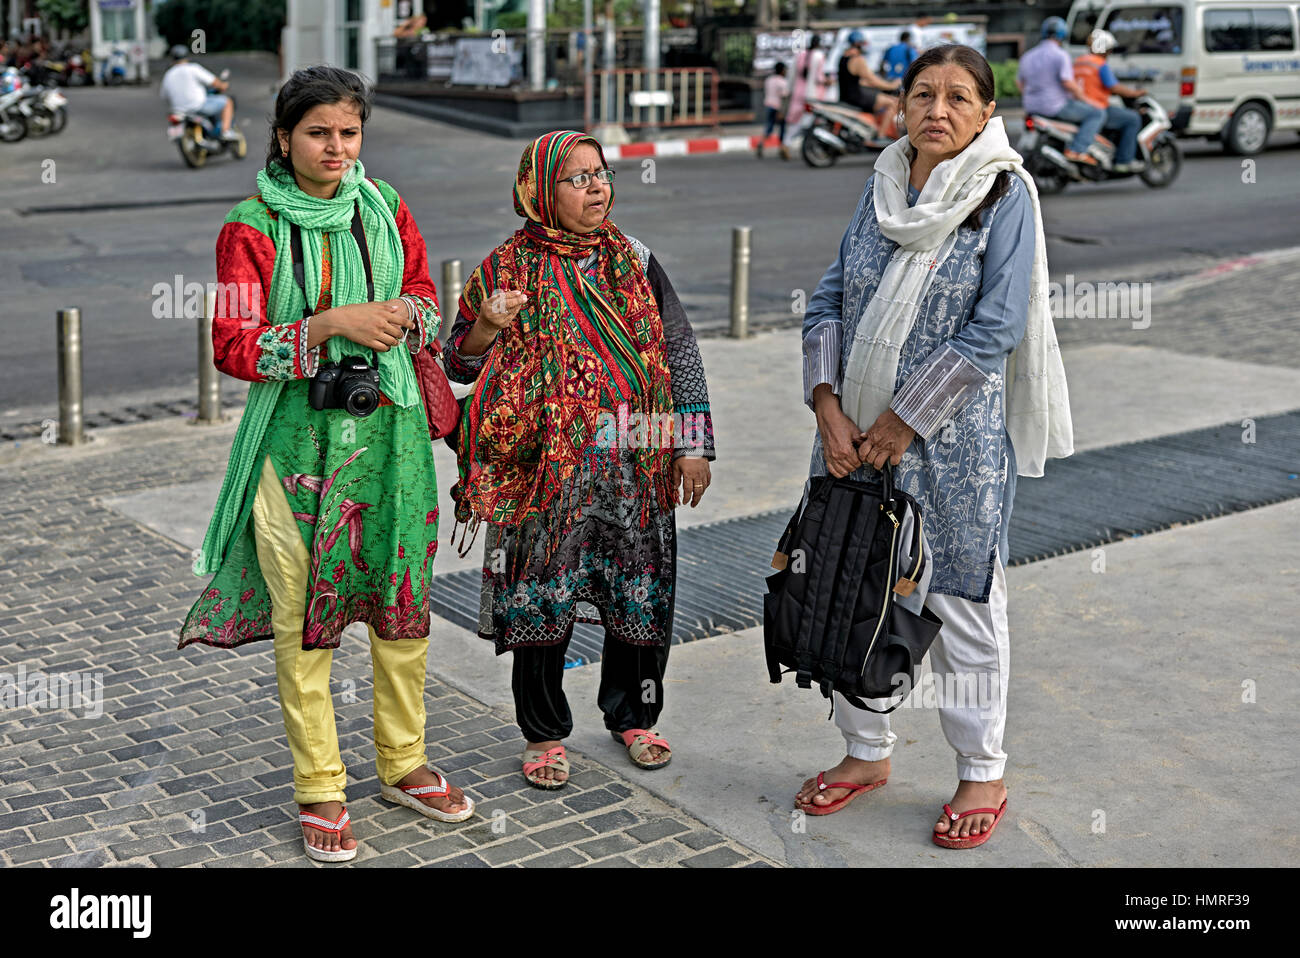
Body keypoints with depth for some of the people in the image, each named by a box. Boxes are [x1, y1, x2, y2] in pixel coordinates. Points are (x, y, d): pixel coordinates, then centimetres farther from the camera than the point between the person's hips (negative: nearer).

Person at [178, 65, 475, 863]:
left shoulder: (385, 207, 7)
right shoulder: (252, 227, -5)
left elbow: (428, 299, 17)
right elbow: (232, 346, -11)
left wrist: (406, 313, -6)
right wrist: (333, 324, -21)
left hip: (390, 429, 4)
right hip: (299, 436, -3)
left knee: (404, 599, 10)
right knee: (303, 615, 1)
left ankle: (405, 763, 27)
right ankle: (320, 790, 15)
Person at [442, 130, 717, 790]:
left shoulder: (632, 260, 7)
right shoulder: (508, 268, 1)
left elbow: (681, 353, 9)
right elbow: (459, 367, 5)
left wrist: (694, 445, 4)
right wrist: (487, 327, -17)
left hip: (635, 465, 3)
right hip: (546, 469, -2)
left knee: (640, 598, 9)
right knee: (540, 600, 2)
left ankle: (632, 717, 31)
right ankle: (544, 734, 21)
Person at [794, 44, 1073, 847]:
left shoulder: (1005, 195, -6)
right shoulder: (882, 188, 8)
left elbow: (995, 328, -14)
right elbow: (829, 300, 7)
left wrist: (903, 421, -14)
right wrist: (829, 407, -7)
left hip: (952, 440, -5)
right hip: (854, 433, 5)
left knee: (961, 601, 4)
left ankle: (984, 775, 20)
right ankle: (869, 751, 31)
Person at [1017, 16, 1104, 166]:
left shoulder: (1028, 56, 10)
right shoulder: (1060, 55, -14)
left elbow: (1020, 82, 18)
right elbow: (1068, 83, -21)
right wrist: (1084, 100, -7)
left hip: (1032, 107, 9)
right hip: (1056, 107, -9)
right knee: (1096, 114, -1)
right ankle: (1077, 150, -16)